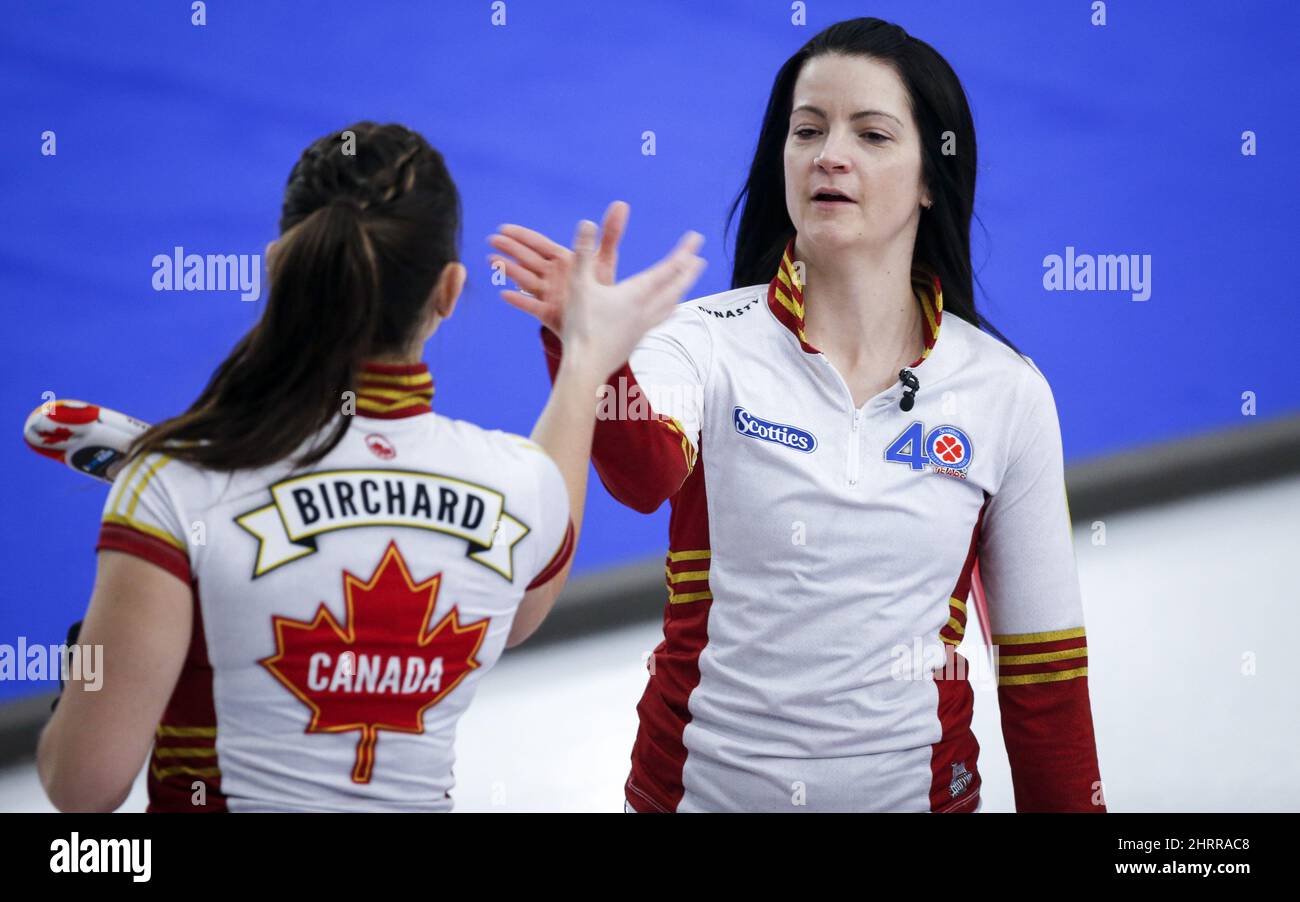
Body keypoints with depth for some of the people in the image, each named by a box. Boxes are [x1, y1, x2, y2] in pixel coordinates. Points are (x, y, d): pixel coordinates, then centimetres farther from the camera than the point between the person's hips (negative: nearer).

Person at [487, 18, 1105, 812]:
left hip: (911, 786, 1)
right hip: (702, 783, -1)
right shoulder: (710, 344, -9)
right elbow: (646, 471, -32)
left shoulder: (1005, 392, -4)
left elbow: (1044, 664, 1)